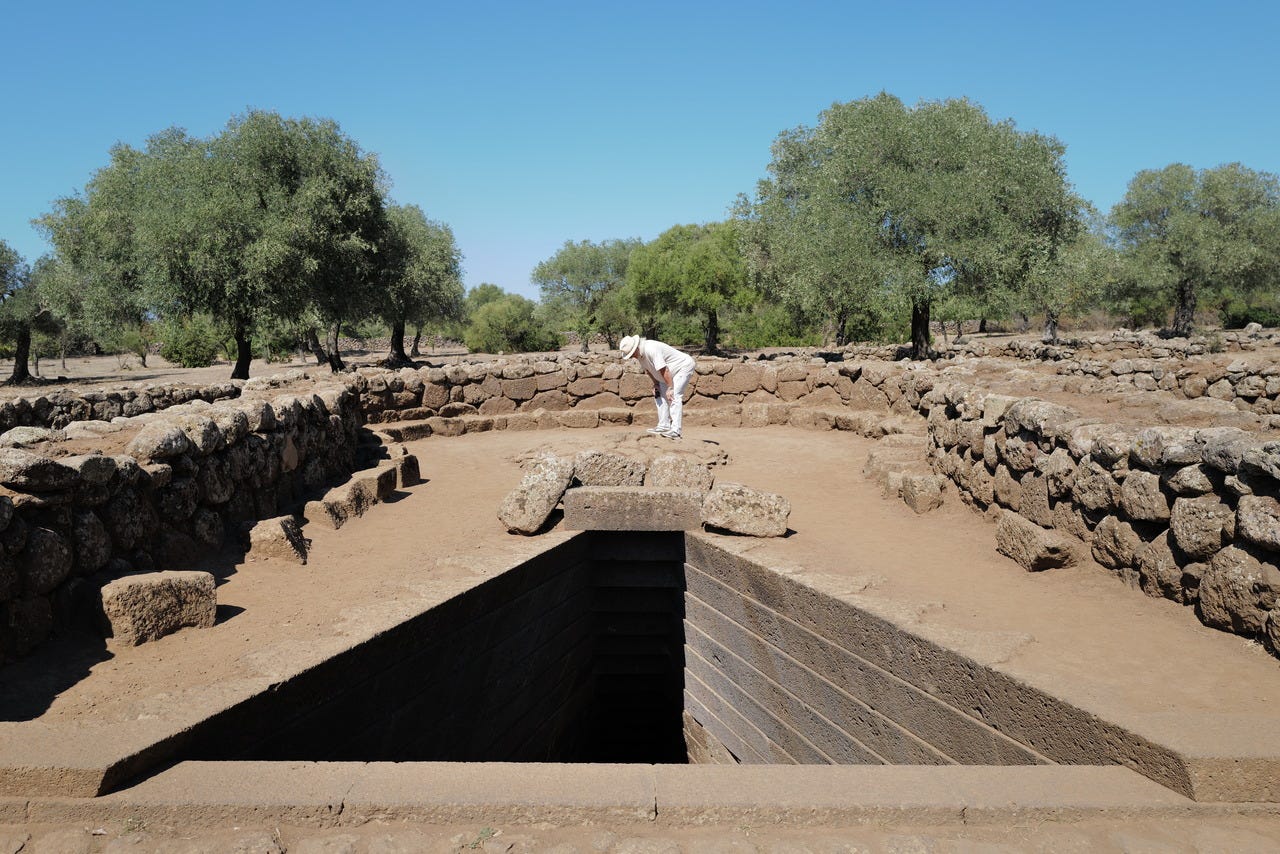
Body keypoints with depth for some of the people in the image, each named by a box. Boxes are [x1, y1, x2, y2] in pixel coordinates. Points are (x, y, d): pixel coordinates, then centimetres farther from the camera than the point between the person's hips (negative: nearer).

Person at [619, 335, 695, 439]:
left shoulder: (651, 350, -33)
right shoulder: (639, 354, -3)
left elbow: (664, 370, -32)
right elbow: (648, 370, 12)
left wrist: (670, 388, -27)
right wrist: (656, 384, 7)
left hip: (684, 366, -10)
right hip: (671, 371, 10)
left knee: (674, 396, -21)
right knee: (659, 395, 7)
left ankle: (675, 431, -26)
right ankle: (664, 426, 13)